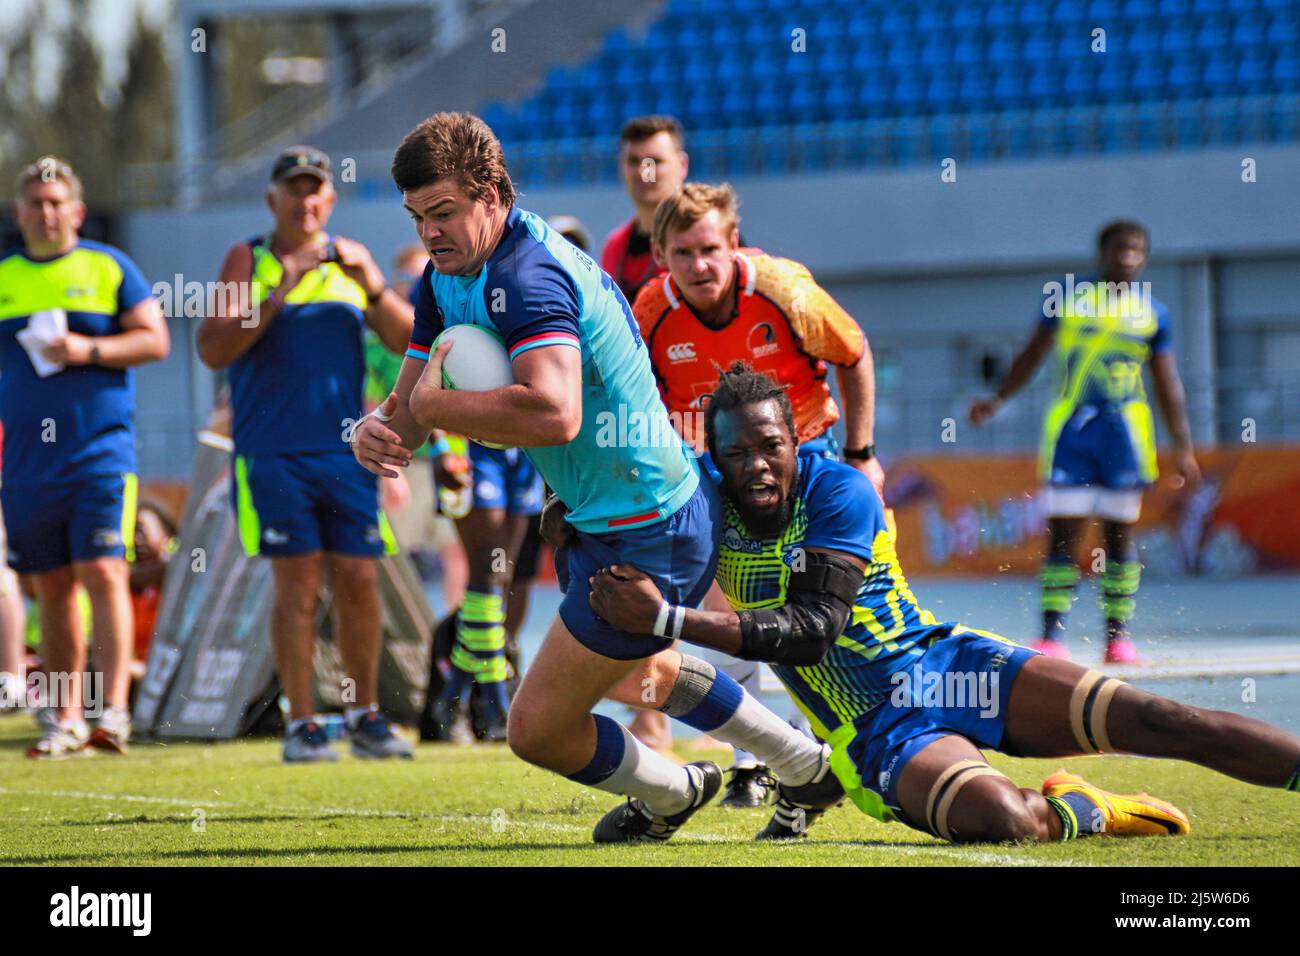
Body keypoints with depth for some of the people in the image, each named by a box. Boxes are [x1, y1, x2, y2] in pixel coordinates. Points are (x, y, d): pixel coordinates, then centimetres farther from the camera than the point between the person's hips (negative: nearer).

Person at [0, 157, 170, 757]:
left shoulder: (109, 268, 5)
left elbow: (155, 340, 1)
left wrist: (88, 351, -13)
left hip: (100, 453, -3)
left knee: (102, 574, -14)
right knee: (52, 588, 6)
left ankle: (113, 709, -17)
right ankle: (66, 717, 12)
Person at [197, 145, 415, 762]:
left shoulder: (349, 262, 13)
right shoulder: (247, 261, 4)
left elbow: (408, 342, 7)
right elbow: (212, 350, -7)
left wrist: (374, 286, -10)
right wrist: (279, 295, -16)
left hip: (345, 451, 3)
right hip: (272, 452, -3)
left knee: (359, 583, 0)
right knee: (298, 582, -8)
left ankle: (364, 717, 12)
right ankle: (301, 725, -3)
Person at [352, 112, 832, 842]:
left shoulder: (528, 276, -28)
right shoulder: (448, 277, 3)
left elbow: (554, 414, -44)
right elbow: (411, 404, 6)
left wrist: (433, 405, -31)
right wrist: (377, 430, -19)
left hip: (645, 540, -11)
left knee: (537, 731, -4)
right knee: (639, 662, 36)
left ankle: (671, 794, 26)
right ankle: (807, 765, 52)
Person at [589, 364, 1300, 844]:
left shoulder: (838, 492, -12)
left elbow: (813, 628, -22)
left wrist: (667, 617, -29)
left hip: (943, 662, 0)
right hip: (876, 733, 0)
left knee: (1157, 723, -16)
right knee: (1003, 818, -33)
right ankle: (1083, 812, -4)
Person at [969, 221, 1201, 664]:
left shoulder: (1152, 312, 8)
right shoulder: (1065, 296, 5)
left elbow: (1168, 386, 10)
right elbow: (1033, 354, 14)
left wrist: (1184, 448, 6)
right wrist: (997, 399, 7)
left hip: (1125, 433, 1)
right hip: (1069, 428, -1)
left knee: (1119, 533, 2)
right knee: (1062, 532, -6)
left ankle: (1118, 634, 7)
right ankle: (1053, 634, -7)